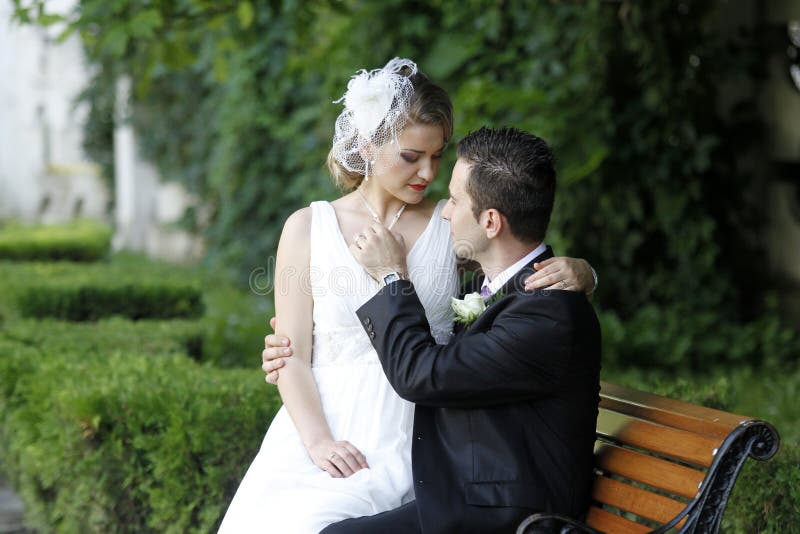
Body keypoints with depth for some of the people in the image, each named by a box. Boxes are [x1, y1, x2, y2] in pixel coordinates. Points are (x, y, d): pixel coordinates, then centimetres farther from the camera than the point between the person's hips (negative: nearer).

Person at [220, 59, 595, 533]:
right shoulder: (308, 228, 5)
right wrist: (317, 441, -14)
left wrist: (577, 273, -13)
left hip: (408, 441, -1)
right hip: (318, 428, 2)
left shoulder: (454, 226, 5)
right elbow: (294, 356, 3)